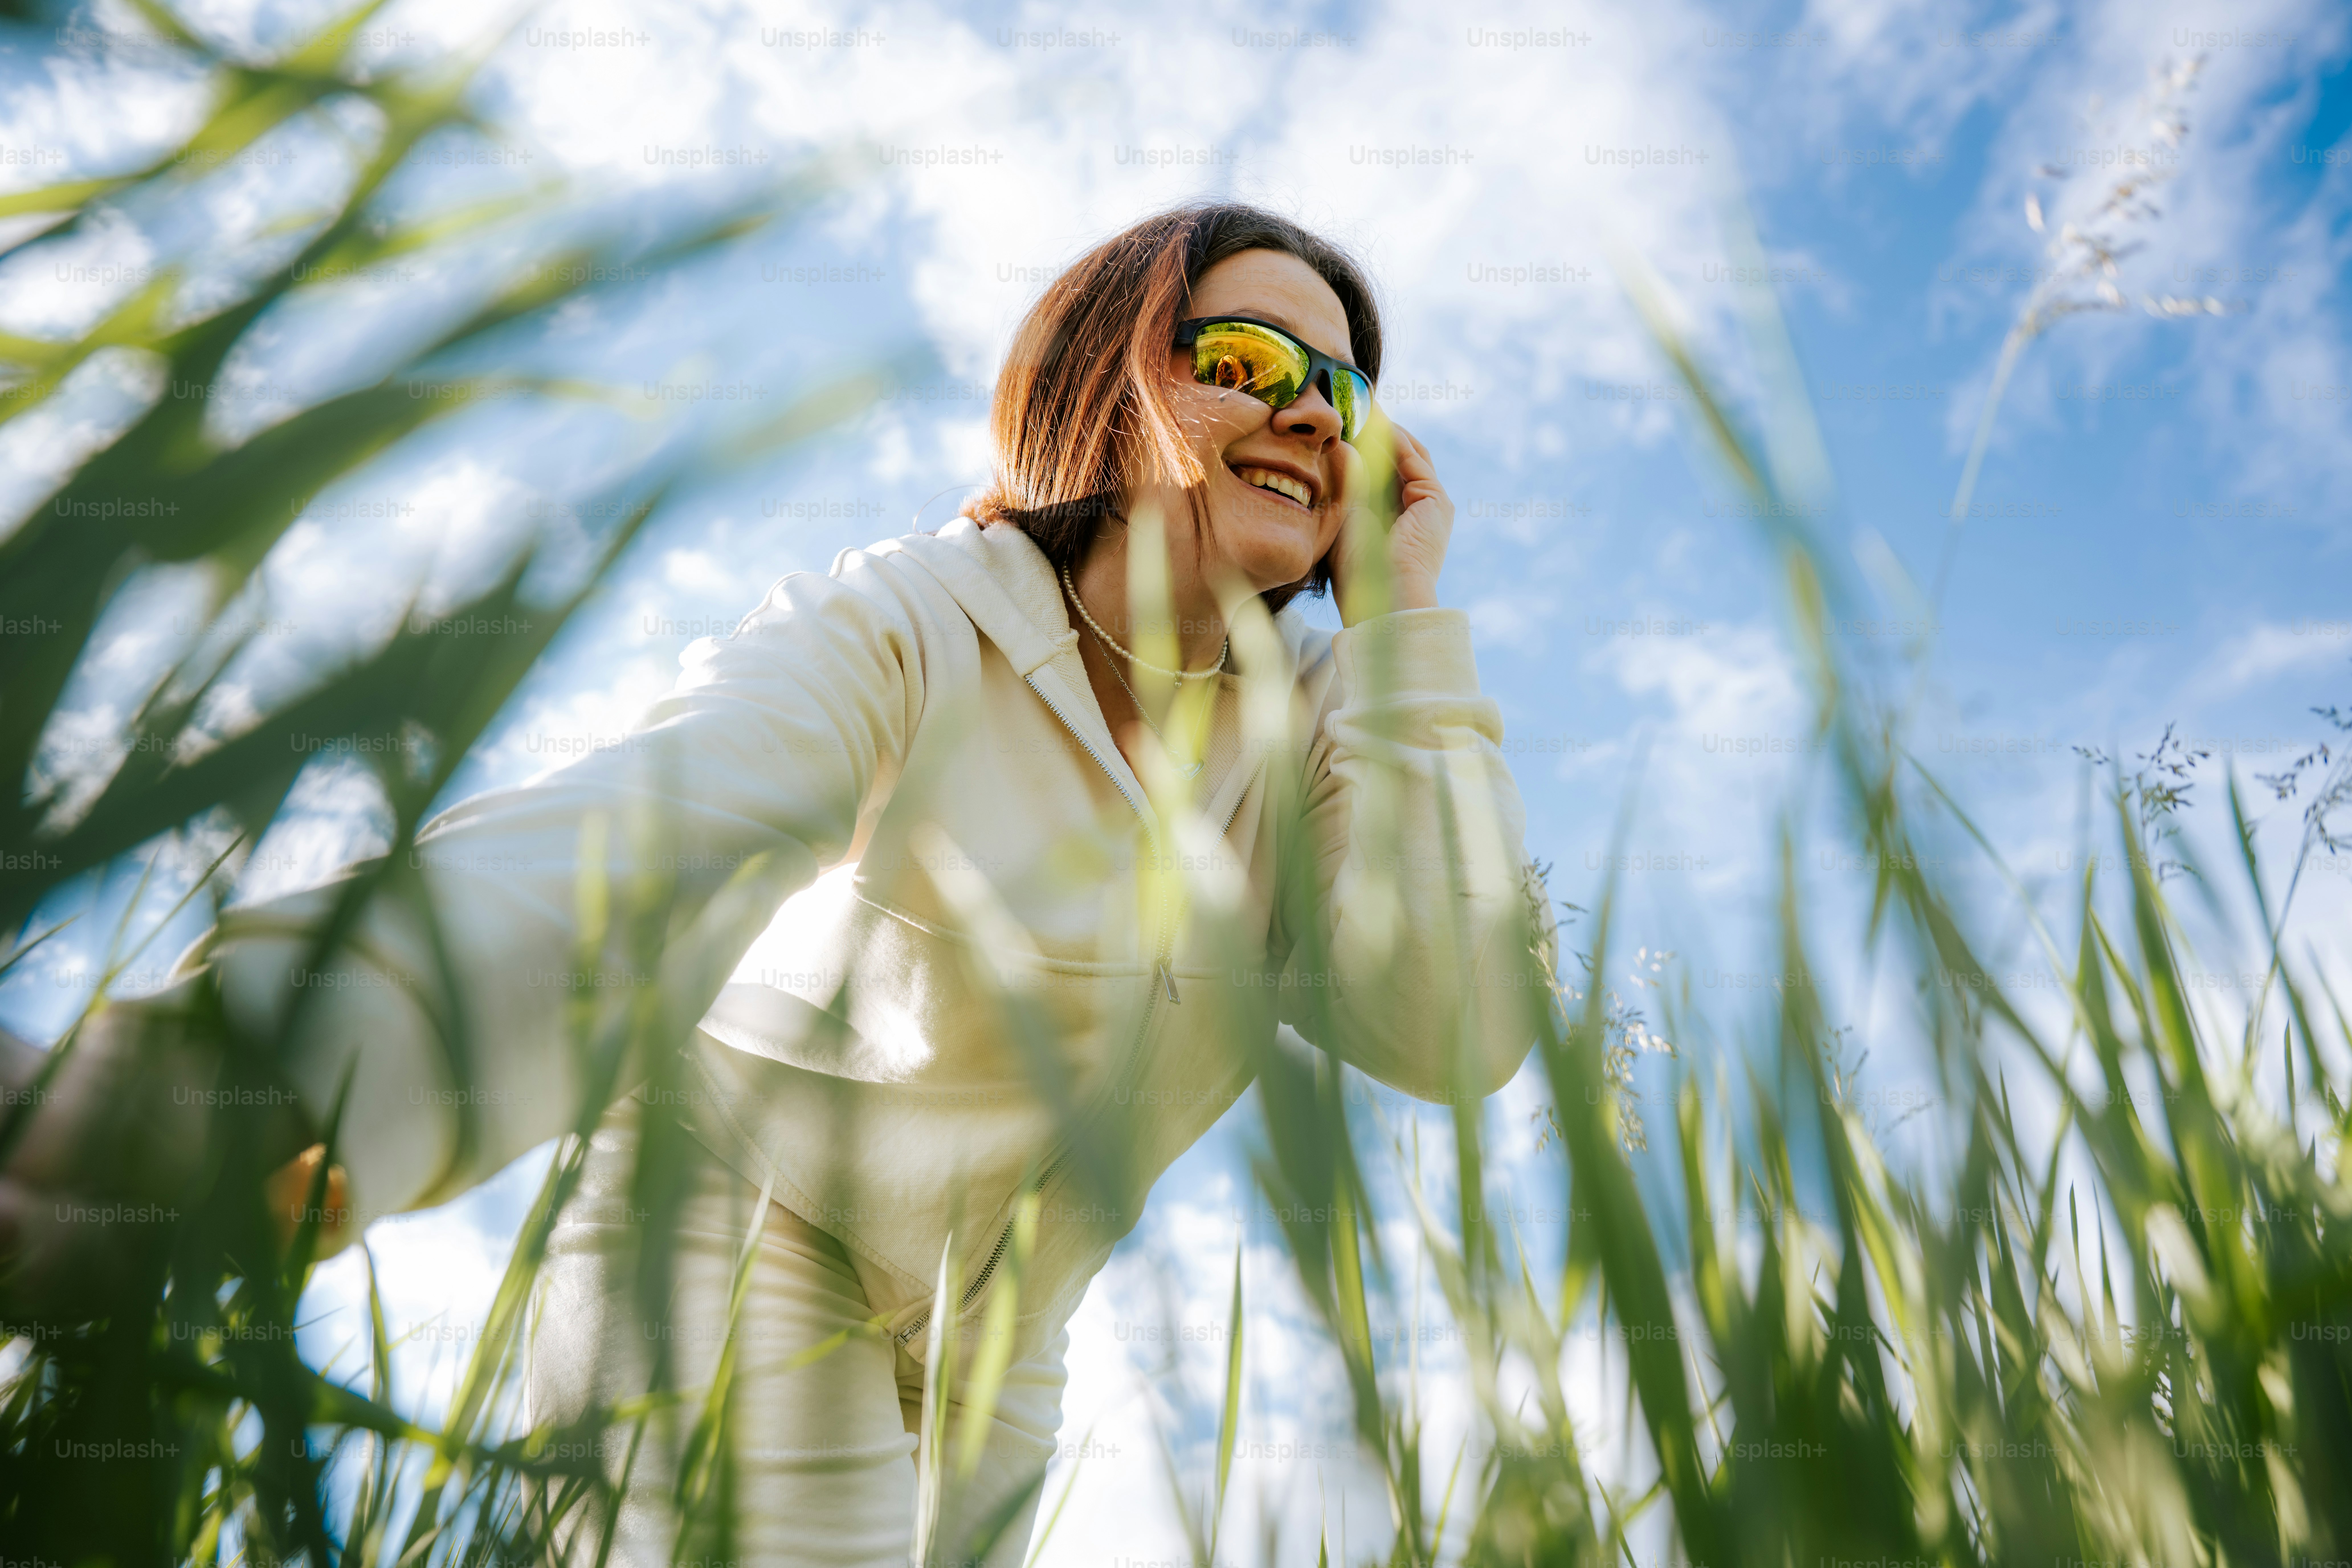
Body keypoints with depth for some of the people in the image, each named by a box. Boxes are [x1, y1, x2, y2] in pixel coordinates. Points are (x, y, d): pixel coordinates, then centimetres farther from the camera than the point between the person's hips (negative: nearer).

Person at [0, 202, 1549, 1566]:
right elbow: (618, 862, -43)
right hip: (751, 1232, -5)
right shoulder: (896, 636, -24)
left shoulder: (1318, 711, -9)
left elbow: (1455, 1033, -21)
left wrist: (1408, 621, -22)